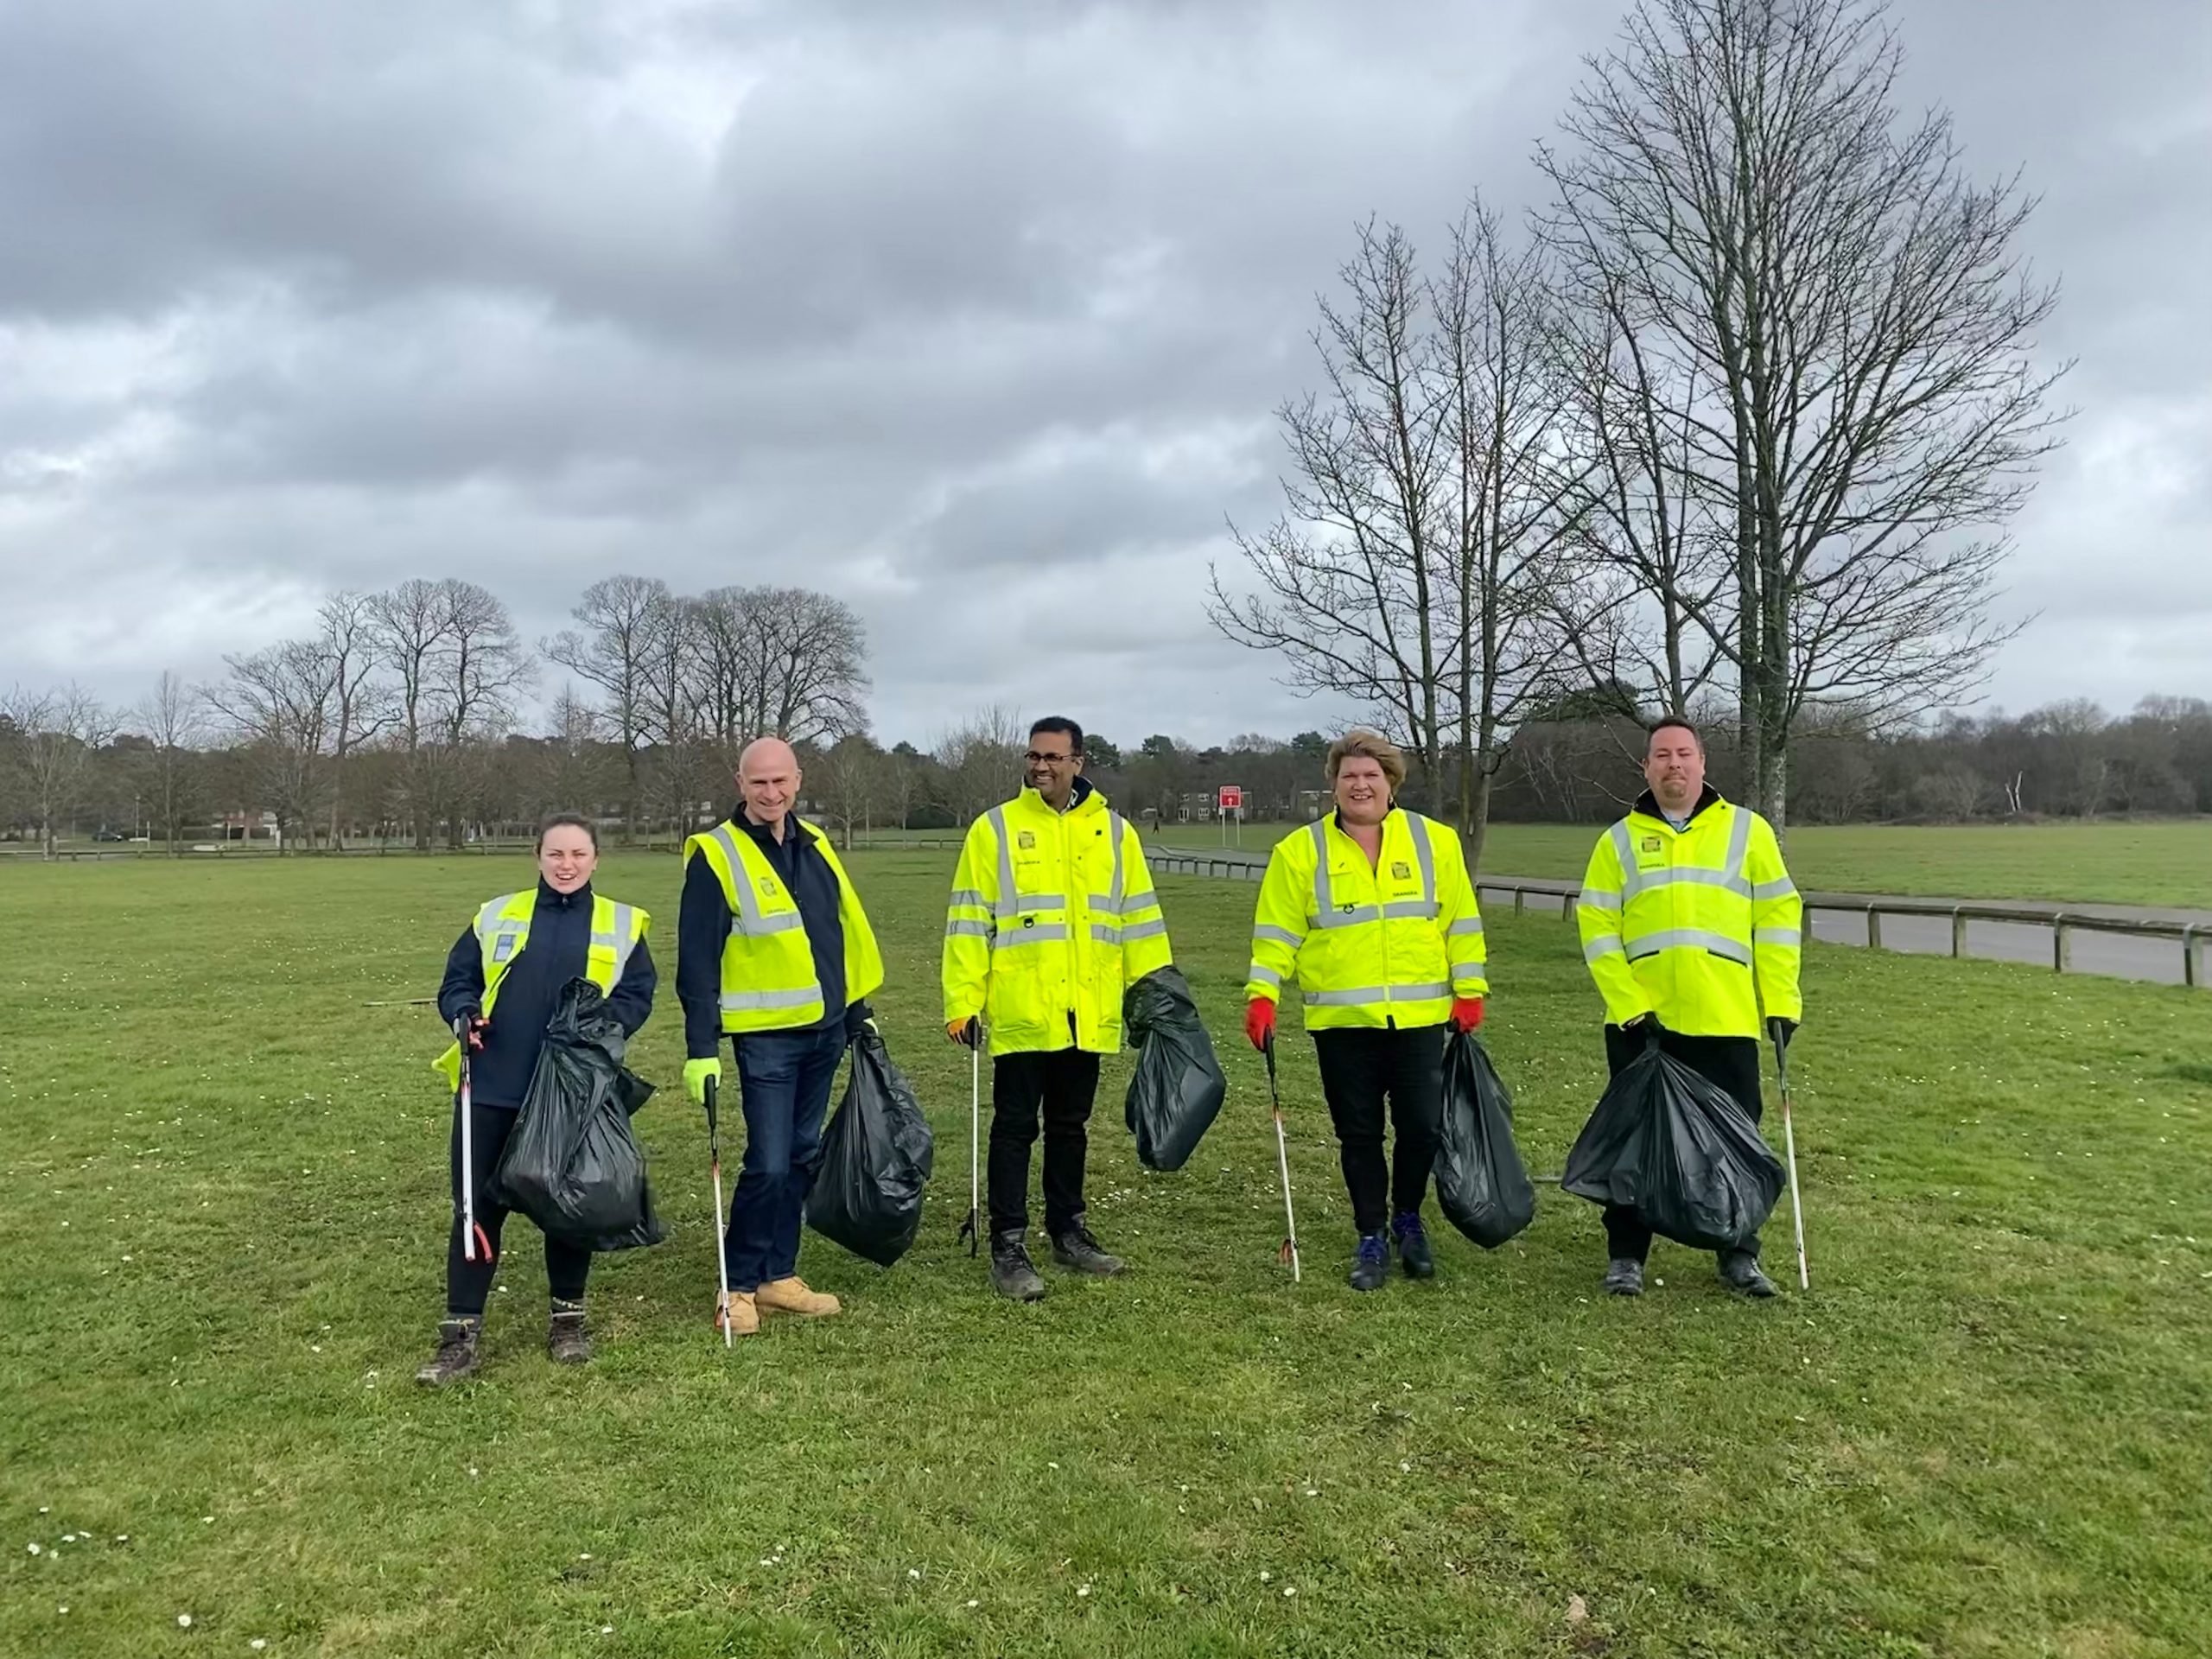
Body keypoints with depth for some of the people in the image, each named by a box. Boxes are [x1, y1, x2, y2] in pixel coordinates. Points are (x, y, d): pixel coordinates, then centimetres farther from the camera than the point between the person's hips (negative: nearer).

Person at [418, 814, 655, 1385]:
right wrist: (465, 1013, -10)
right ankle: (462, 1333, 12)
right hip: (491, 1090, 1)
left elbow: (637, 996, 1)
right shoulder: (496, 916, 9)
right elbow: (457, 982, 12)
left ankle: (568, 1317, 27)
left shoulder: (622, 924, 6)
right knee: (478, 1207, 3)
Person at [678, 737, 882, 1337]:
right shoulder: (716, 856, -9)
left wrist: (858, 1010, 18)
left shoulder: (814, 844, 10)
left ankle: (779, 1275, 24)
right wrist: (701, 1050, -14)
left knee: (802, 1158, 12)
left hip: (824, 1031, 6)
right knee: (768, 1164, -7)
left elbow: (847, 929, 17)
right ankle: (739, 1286, 10)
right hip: (765, 1038, -6)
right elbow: (697, 961, -11)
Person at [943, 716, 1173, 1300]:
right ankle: (1008, 1246, 10)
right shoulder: (995, 828, -1)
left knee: (1071, 1125, 15)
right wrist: (963, 1002, -7)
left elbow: (1139, 918, 12)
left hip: (1088, 1015, 3)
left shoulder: (1114, 831, 8)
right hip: (1019, 1012, -3)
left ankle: (1068, 1231, 29)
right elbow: (969, 923, -2)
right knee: (1015, 1127, 2)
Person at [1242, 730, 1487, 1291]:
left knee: (1423, 1127, 3)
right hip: (1341, 1021, 0)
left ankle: (1407, 1220, 29)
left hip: (1420, 1017, 1)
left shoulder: (1435, 841, 5)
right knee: (1359, 1135, 7)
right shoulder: (1300, 851, 2)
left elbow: (1461, 921, 8)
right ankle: (1371, 1240, 23)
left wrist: (1469, 989, 5)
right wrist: (1262, 994, -9)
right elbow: (1277, 932, 1)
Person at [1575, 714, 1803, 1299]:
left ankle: (1739, 1255, 24)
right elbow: (1597, 928, -1)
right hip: (1640, 1022, 0)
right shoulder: (1619, 840, 5)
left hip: (1728, 1021, 0)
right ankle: (1625, 1255, 20)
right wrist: (1628, 1002, -11)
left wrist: (1781, 1001, -2)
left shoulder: (1747, 830, 6)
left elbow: (1777, 917, 4)